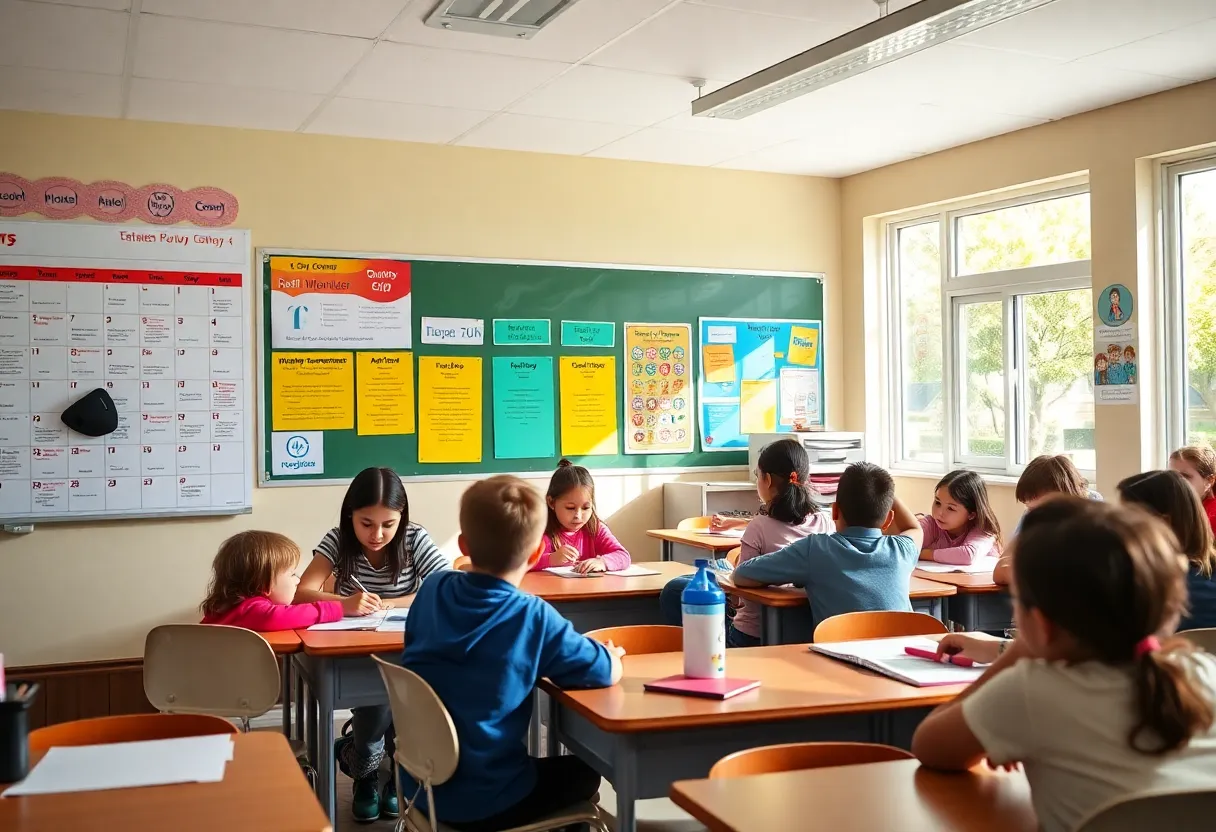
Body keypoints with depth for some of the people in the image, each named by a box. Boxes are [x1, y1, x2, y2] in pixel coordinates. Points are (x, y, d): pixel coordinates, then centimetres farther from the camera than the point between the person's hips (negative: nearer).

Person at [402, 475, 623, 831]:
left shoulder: (432, 591, -5)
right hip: (482, 803, -5)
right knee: (584, 773, 22)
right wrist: (611, 653, 14)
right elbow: (609, 672, -11)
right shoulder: (534, 618, -19)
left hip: (419, 784, 6)